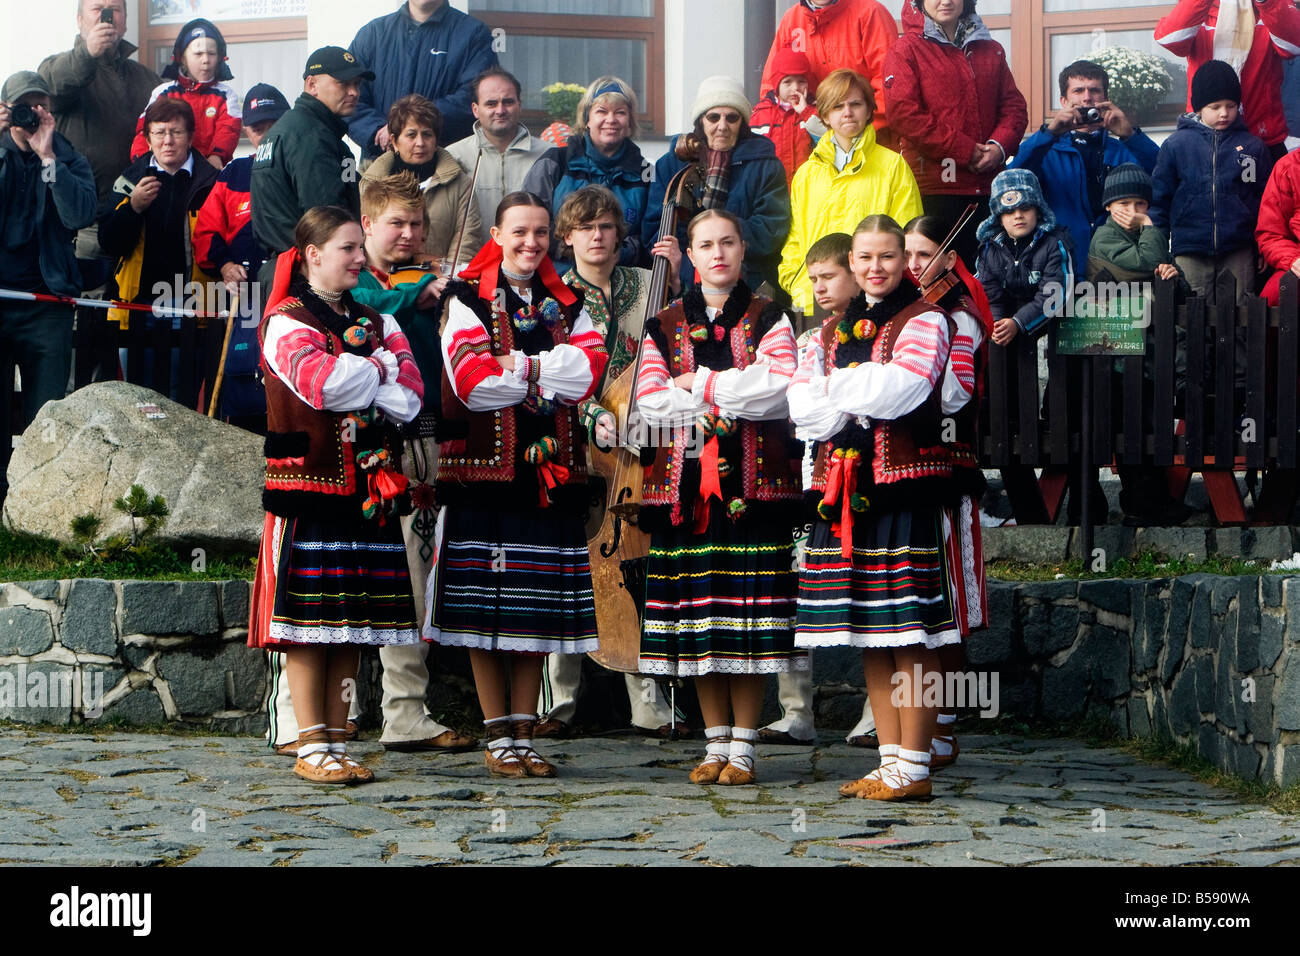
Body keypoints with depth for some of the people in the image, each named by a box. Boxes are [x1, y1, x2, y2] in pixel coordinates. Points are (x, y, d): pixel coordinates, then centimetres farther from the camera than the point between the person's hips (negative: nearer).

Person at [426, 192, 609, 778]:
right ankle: (498, 737, 5)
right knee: (486, 607, -3)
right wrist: (551, 373, -6)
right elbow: (472, 380, -12)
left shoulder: (567, 306, 15)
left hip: (551, 473, 4)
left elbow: (590, 368, -3)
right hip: (483, 468, -4)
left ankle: (524, 735, 11)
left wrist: (518, 365, -11)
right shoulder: (467, 301, 3)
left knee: (538, 613, 5)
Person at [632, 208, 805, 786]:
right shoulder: (664, 326, 13)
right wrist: (739, 394, -8)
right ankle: (716, 743, 12)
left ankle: (743, 747, 2)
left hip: (754, 482, -2)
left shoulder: (769, 320, 8)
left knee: (750, 616, -5)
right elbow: (650, 401, 0)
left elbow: (780, 388, -9)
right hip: (684, 481, 2)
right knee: (697, 616, 2)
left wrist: (700, 384, -8)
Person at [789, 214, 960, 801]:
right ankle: (889, 762, 15)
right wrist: (864, 399, -8)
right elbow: (800, 405, 5)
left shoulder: (925, 322, 1)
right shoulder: (833, 330, 18)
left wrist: (837, 386, -2)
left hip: (904, 485, -6)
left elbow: (901, 389, -16)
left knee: (909, 635, -7)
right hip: (843, 488, 6)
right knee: (869, 639, 8)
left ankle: (913, 768, -4)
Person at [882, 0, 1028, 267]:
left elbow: (1014, 105, 15)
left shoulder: (991, 51, 18)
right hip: (934, 183, -5)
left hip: (987, 183, 5)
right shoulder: (907, 51, 2)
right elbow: (904, 114, -10)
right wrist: (965, 151, -12)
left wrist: (999, 146, -7)